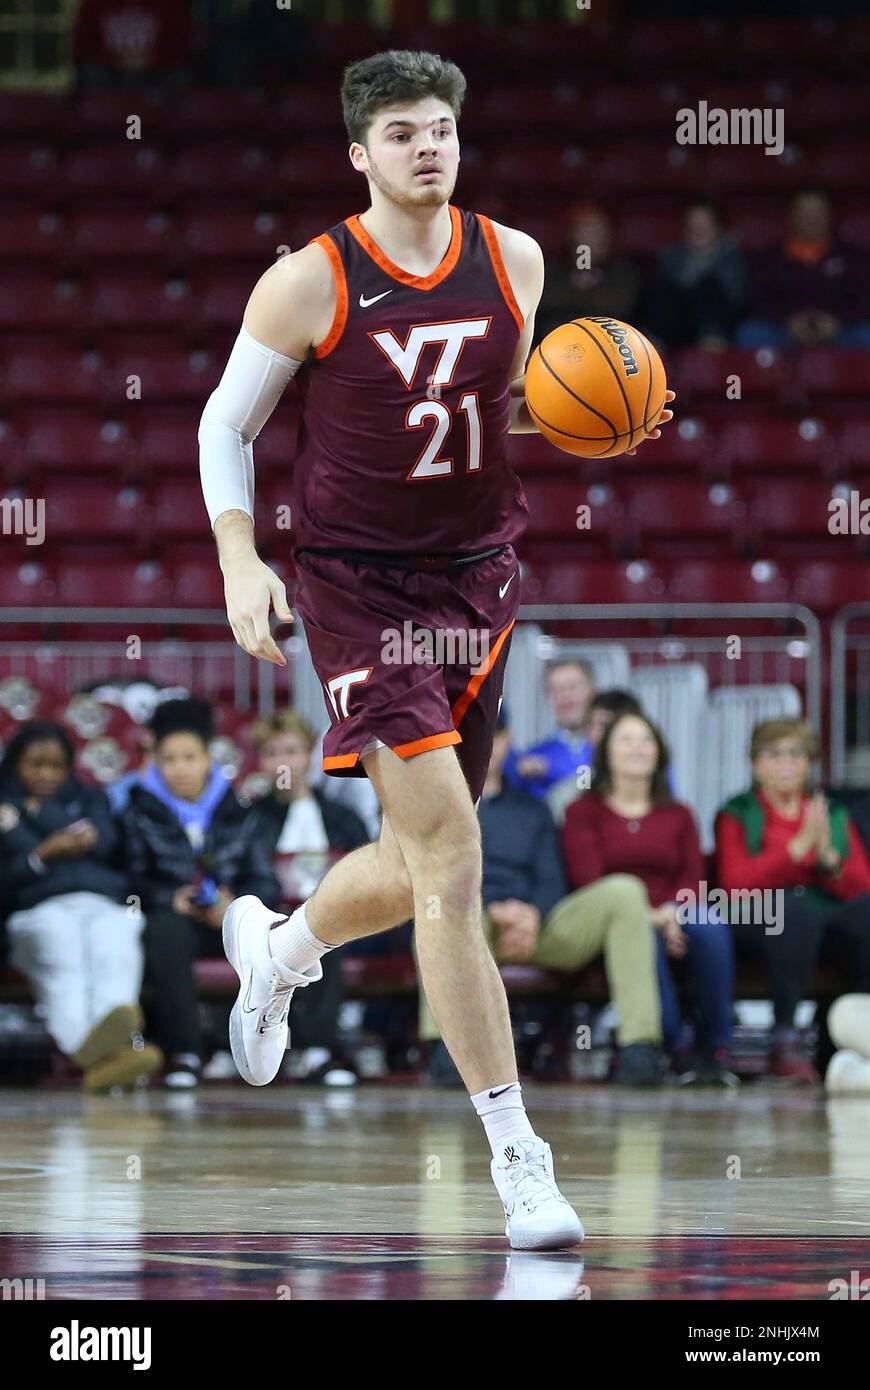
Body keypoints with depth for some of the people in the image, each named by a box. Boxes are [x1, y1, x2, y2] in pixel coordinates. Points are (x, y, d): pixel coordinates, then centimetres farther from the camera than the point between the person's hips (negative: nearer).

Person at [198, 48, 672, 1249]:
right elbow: (225, 426, 2)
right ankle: (515, 1154, -16)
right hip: (357, 580, -5)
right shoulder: (308, 284, -9)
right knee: (449, 854, -17)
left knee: (422, 868, 14)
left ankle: (276, 949, 49)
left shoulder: (514, 261, 3)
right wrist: (240, 562, -10)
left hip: (478, 574, 5)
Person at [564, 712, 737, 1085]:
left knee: (710, 924, -32)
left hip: (673, 918, 3)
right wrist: (650, 917, -18)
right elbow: (588, 880, -3)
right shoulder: (583, 812, 11)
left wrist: (671, 912, -16)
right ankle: (670, 1049, -34)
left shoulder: (678, 816, 22)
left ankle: (714, 1050, -27)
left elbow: (692, 879, 9)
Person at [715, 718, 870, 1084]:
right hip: (760, 922, -3)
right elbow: (735, 882, -6)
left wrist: (828, 856, -9)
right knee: (795, 909, -39)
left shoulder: (835, 817, 22)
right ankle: (784, 1040, -37)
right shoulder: (736, 816, 13)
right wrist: (799, 847, -12)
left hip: (829, 923, 3)